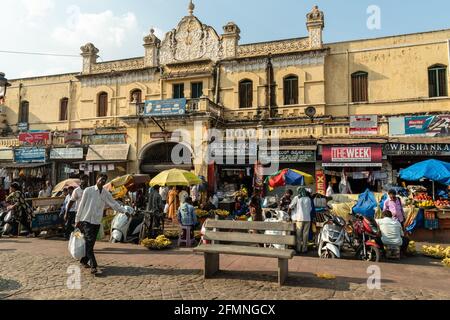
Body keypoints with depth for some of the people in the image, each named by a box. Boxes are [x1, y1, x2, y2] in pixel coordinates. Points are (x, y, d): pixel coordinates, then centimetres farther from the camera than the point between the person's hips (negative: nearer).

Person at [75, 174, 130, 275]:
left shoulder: (106, 194, 8)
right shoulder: (88, 190, -3)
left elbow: (114, 204, 10)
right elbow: (82, 205, 1)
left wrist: (124, 211, -1)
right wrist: (77, 219, 2)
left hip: (97, 221, 4)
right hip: (86, 220, -4)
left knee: (91, 243, 10)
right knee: (89, 242, -11)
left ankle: (84, 260, 29)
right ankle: (93, 266, -13)